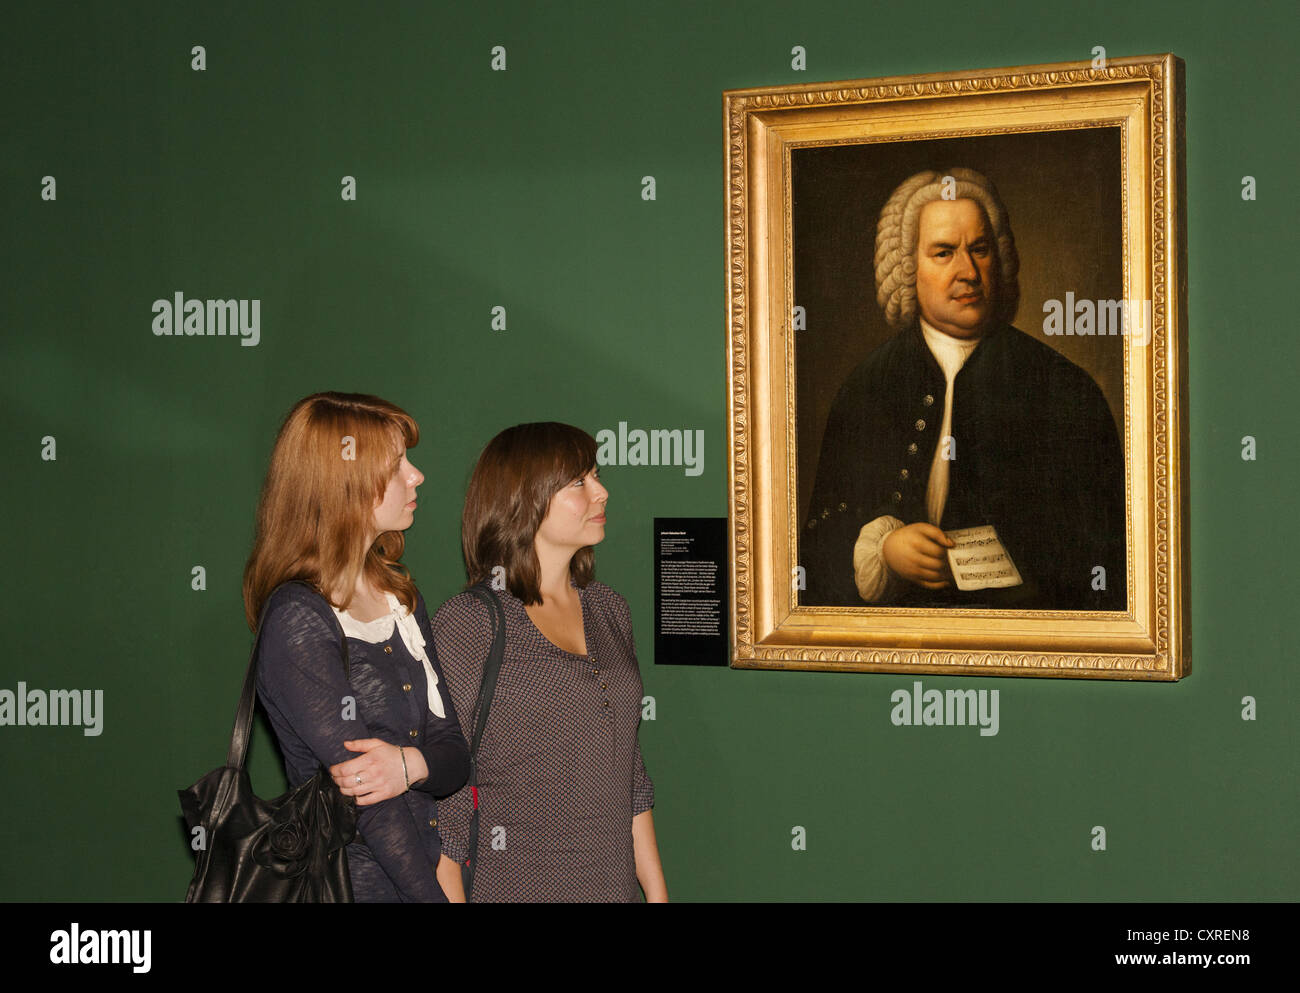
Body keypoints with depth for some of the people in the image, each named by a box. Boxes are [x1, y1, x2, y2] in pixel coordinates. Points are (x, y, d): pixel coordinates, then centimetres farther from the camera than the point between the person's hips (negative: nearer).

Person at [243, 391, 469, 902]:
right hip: (351, 883, -7)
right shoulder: (298, 622, -17)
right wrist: (432, 893, -21)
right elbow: (375, 808, -20)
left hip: (426, 872, 7)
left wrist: (411, 764, -19)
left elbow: (454, 752, 1)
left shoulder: (401, 597, 7)